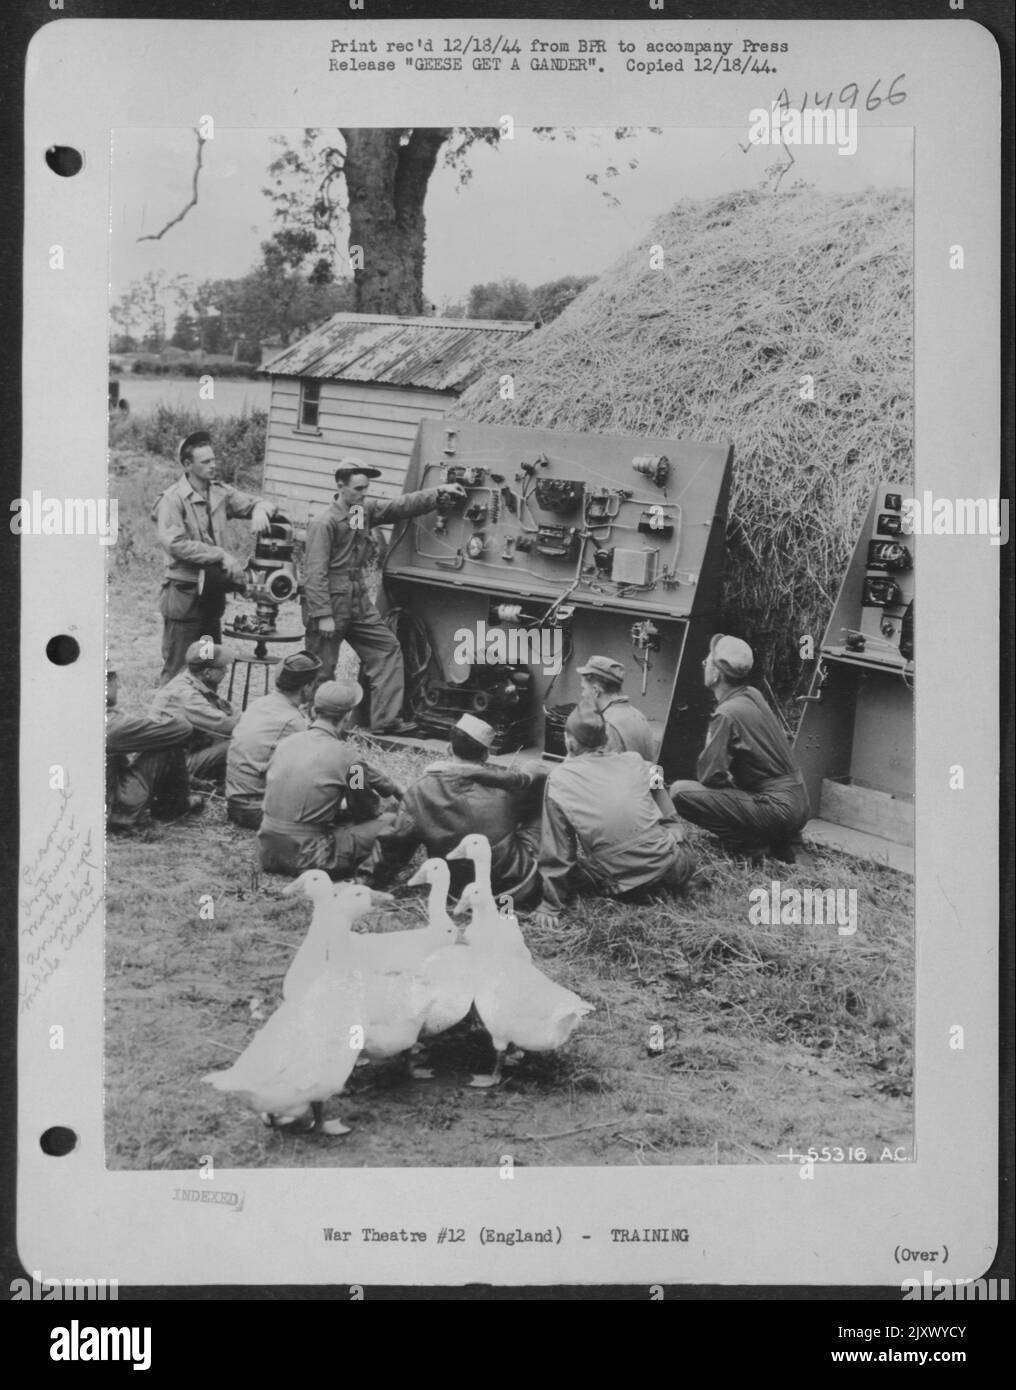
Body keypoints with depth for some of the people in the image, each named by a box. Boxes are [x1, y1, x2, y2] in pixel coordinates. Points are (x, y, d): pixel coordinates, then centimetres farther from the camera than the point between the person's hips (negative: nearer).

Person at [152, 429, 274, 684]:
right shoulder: (173, 499, -12)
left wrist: (259, 510, -10)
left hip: (212, 592, 6)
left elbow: (256, 502, 16)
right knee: (177, 668, -1)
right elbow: (175, 544, -22)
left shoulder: (220, 493, 6)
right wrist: (222, 555, -23)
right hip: (184, 594, -6)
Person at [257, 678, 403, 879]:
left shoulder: (287, 742, 7)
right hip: (306, 859, -7)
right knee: (390, 821, -1)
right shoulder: (345, 755, -10)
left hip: (267, 855, 7)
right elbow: (368, 811, 4)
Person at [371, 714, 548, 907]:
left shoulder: (422, 791, -8)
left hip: (456, 889, 3)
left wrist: (377, 880, 7)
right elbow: (539, 772, 8)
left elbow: (394, 842, -5)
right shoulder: (501, 781, -11)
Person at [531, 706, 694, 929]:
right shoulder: (635, 761, 3)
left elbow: (557, 850, -3)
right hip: (672, 869, 3)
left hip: (625, 886, -3)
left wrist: (551, 906, 5)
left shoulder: (559, 779, -5)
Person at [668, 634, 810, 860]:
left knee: (680, 792, -15)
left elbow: (708, 775, -15)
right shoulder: (753, 695, 9)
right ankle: (776, 844, 15)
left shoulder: (727, 714, -17)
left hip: (779, 811, -9)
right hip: (798, 805, 9)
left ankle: (748, 845, -7)